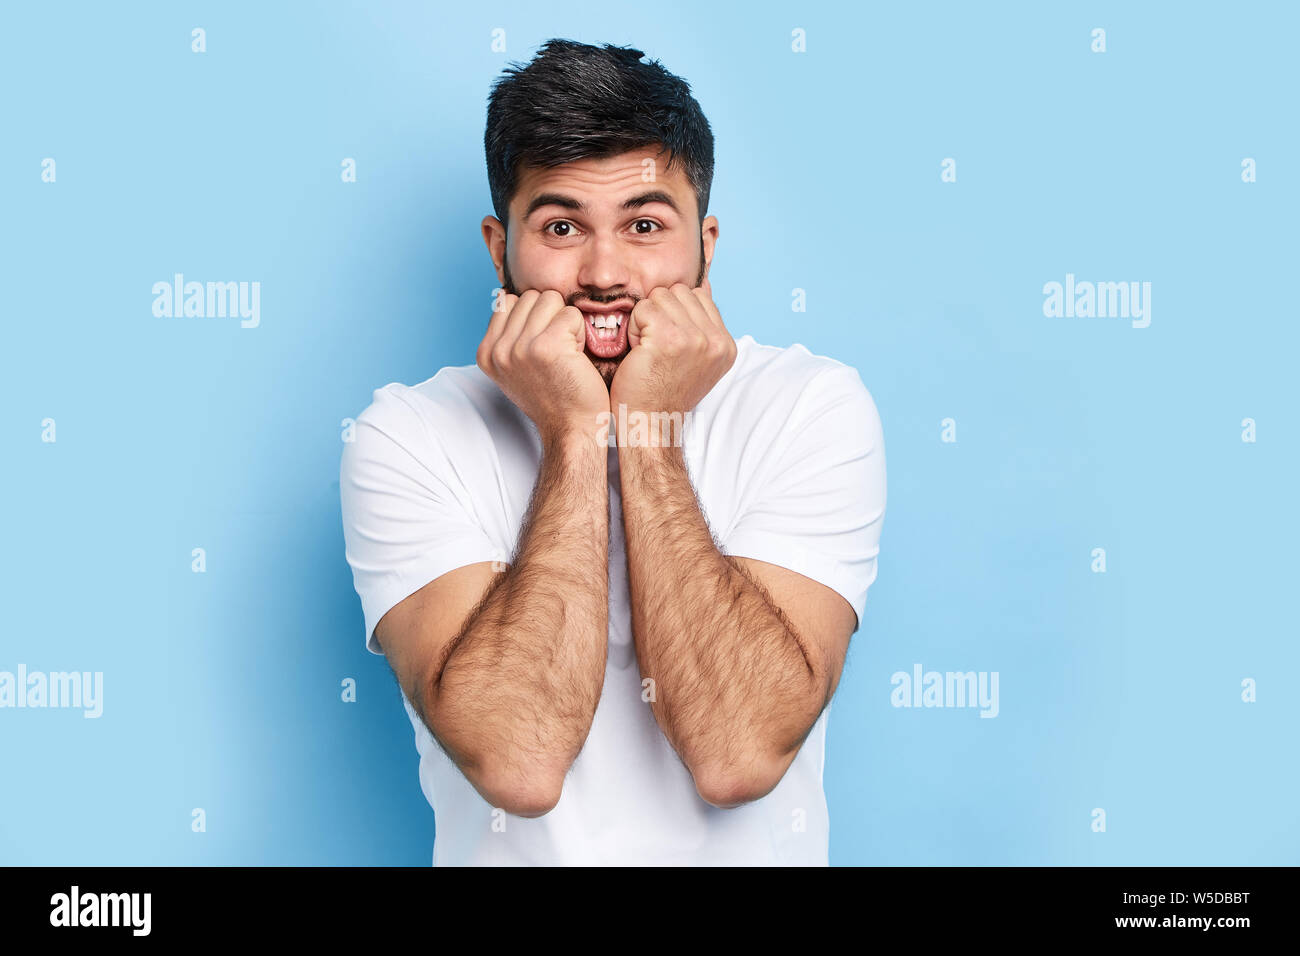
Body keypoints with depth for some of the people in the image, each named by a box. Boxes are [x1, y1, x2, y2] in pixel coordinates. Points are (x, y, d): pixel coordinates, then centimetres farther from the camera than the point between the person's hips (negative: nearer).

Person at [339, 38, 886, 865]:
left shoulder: (816, 409, -6)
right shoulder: (408, 438, -7)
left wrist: (646, 430, -16)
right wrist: (575, 434, -17)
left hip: (754, 849, 1)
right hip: (505, 854, 0)